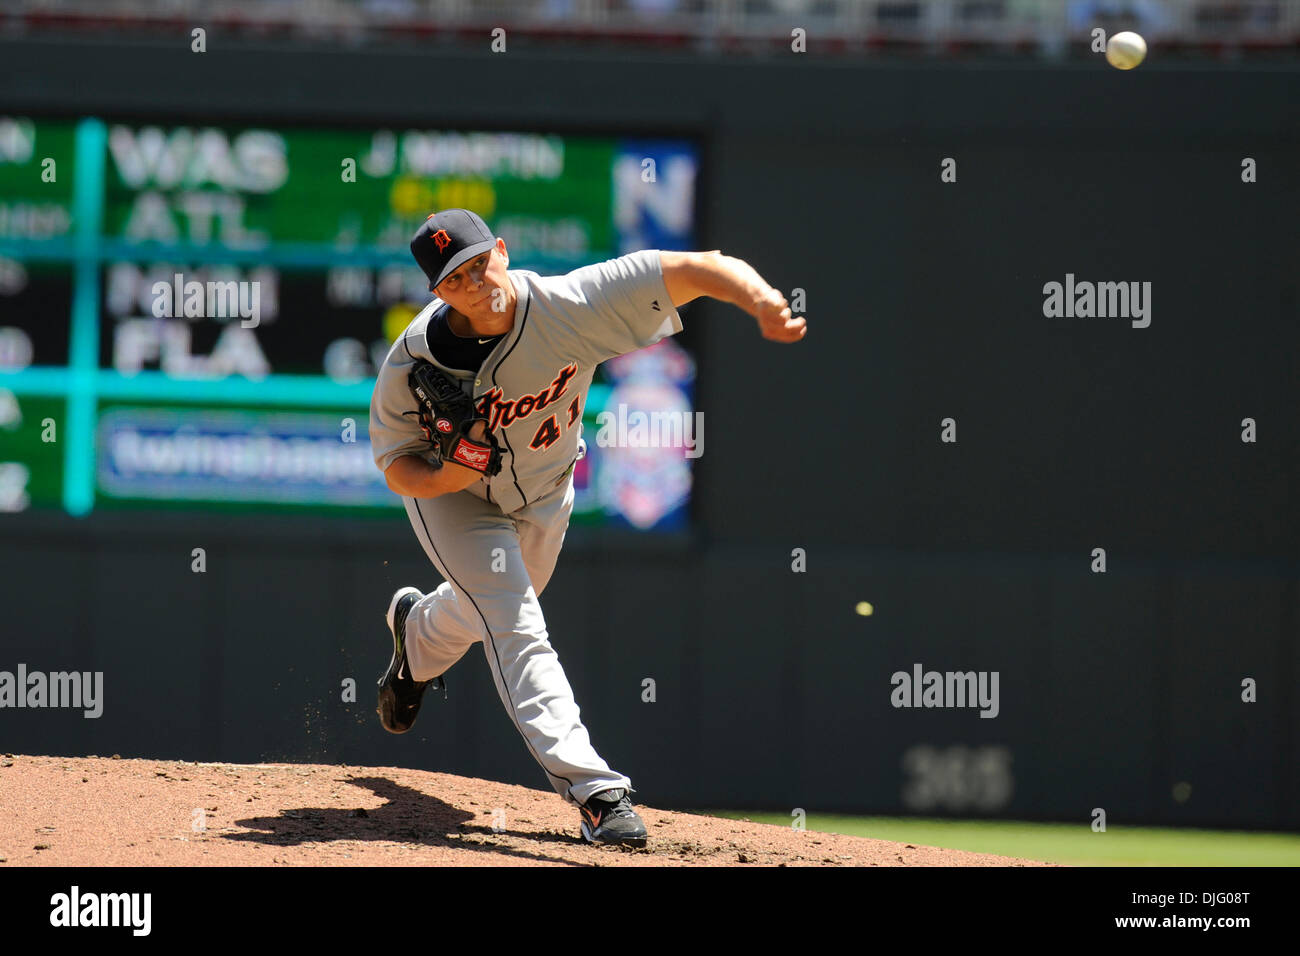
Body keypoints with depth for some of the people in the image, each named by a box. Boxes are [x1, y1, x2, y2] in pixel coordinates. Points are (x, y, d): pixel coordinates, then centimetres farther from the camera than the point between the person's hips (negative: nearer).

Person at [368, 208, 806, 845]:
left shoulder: (569, 305, -36)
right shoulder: (412, 365, -32)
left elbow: (694, 269, -42)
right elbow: (396, 464, -19)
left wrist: (761, 303, -61)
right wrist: (438, 477, -43)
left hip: (544, 492, 3)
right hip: (454, 499, -3)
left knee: (489, 611, 27)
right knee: (514, 627, -19)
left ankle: (416, 632, 62)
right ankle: (594, 791, -23)